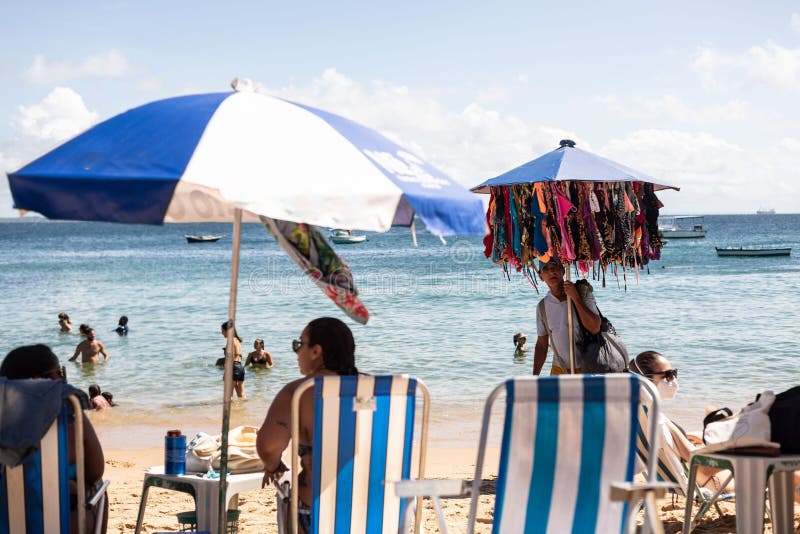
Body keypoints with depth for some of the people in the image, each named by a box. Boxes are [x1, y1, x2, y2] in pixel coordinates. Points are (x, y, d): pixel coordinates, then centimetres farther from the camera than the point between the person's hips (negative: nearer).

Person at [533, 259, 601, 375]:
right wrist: (535, 376, 4)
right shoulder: (542, 306, 5)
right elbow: (541, 345, 11)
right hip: (559, 370, 3)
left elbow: (595, 328, -16)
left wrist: (575, 298, -18)